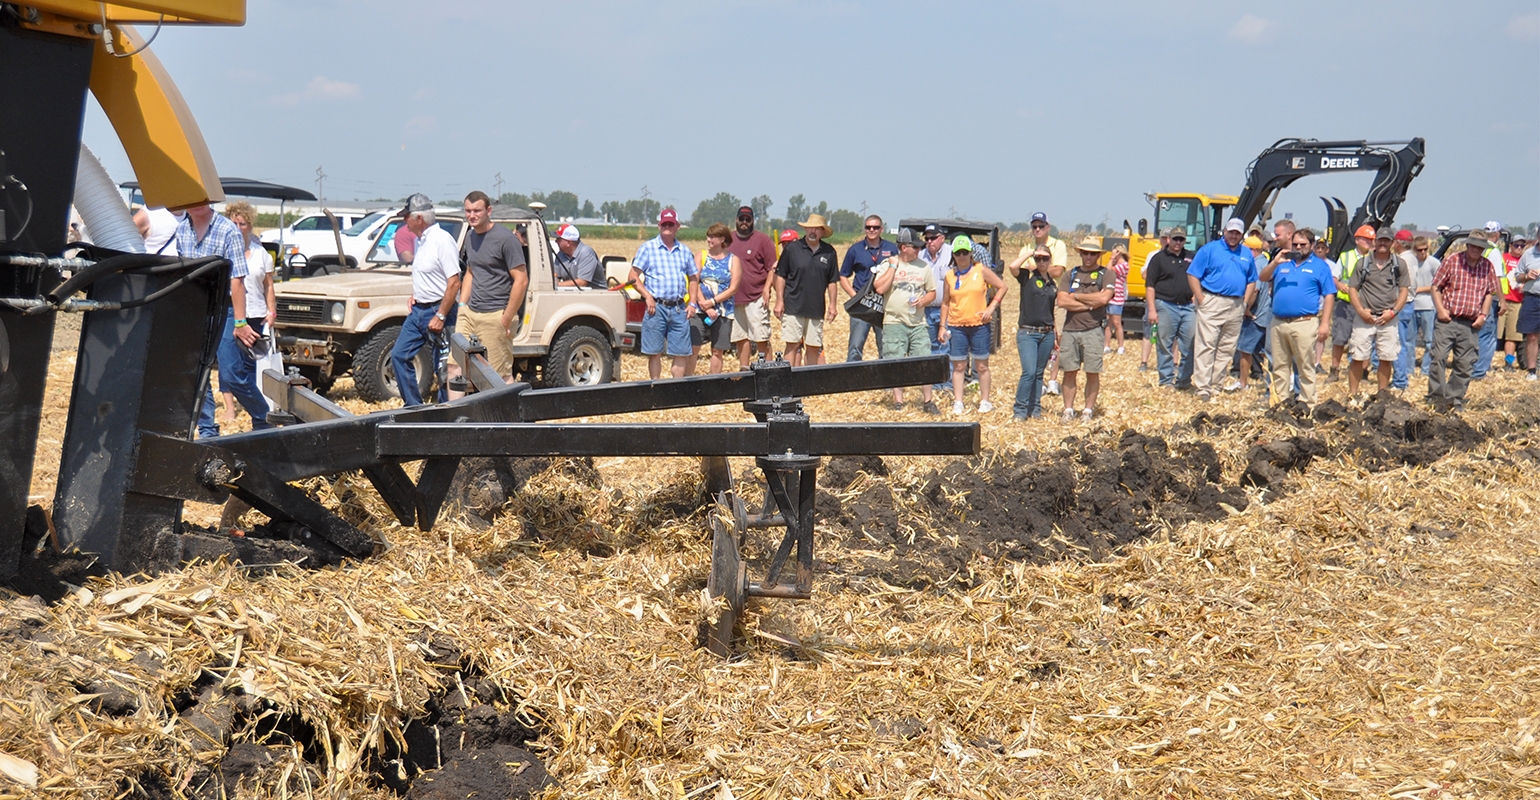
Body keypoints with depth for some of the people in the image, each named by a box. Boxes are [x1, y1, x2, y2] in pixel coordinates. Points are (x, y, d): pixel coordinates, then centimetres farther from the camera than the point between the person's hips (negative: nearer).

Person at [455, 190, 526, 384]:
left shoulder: (505, 239, -12)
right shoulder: (470, 236, 12)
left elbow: (521, 281, -14)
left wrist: (507, 319, -15)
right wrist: (462, 305, 14)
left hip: (495, 317, -8)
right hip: (469, 314, 8)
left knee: (500, 375, -3)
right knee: (455, 364, 4)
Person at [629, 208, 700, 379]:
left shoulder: (685, 251, 14)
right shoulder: (648, 248, 3)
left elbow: (693, 278, 21)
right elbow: (633, 277, -1)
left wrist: (692, 302, 8)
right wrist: (648, 296, -13)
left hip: (679, 309, 3)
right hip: (657, 307, -3)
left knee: (681, 353, 1)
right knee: (654, 353, 0)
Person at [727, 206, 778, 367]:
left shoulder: (762, 239, -1)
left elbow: (773, 267, -2)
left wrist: (766, 289, -11)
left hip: (756, 298, -5)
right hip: (733, 298, 5)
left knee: (761, 339, -7)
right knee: (741, 338, 10)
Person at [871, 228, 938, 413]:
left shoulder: (923, 266, 10)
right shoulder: (887, 265, 0)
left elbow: (932, 292, 16)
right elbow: (879, 288, -12)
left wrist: (923, 301, -5)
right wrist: (893, 266, -11)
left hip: (918, 324, 2)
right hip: (894, 323, -2)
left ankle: (927, 401, 8)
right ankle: (898, 401, 6)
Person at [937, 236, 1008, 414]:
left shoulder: (981, 271, -1)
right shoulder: (950, 276, 6)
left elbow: (1003, 287, 3)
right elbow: (946, 303, 11)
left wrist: (991, 307, -6)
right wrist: (942, 326, 6)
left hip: (979, 325, -2)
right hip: (957, 326, 2)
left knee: (982, 365, 5)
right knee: (958, 366, 3)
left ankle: (985, 402, 14)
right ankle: (958, 403, 7)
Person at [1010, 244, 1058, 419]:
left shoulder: (1053, 283, 13)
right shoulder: (1027, 276, -2)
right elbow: (1012, 266, -23)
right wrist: (1029, 254, -10)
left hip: (1047, 334, 5)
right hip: (1027, 332, -5)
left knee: (1039, 373, 10)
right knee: (1029, 372, -13)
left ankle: (1035, 408, 18)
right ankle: (1019, 409, -4)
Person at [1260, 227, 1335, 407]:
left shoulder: (1320, 266, 6)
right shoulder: (1283, 262, 19)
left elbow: (1329, 296, 0)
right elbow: (1262, 278, 9)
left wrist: (1325, 323, -9)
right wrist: (1275, 263, -9)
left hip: (1305, 323, -5)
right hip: (1278, 322, 5)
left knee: (1306, 367, -3)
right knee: (1280, 366, 9)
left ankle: (1308, 403, -1)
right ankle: (1279, 400, 16)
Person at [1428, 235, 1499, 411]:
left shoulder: (1487, 266, 9)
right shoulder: (1452, 260, -1)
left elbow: (1489, 293, 16)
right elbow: (1436, 286, 1)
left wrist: (1483, 315, 3)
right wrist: (1440, 309, -10)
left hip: (1471, 324, 3)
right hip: (1448, 319, -3)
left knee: (1465, 364, 5)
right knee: (1439, 358, -12)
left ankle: (1455, 400, 14)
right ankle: (1436, 397, -6)